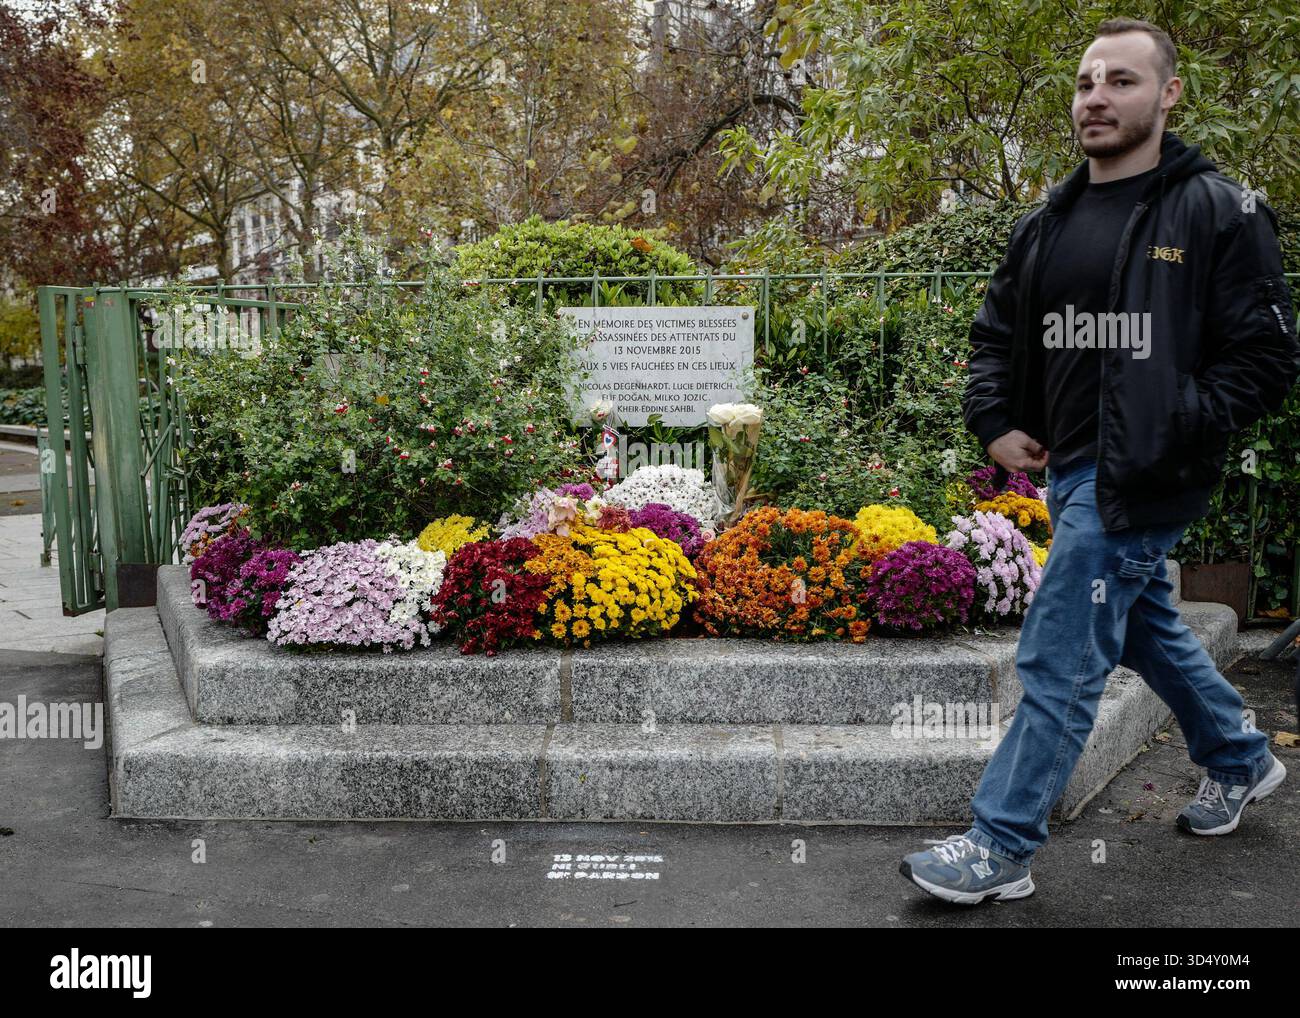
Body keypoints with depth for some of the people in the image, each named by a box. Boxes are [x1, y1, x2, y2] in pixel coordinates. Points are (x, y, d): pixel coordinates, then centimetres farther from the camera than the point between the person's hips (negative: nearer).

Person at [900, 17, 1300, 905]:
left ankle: (1001, 847, 5)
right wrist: (995, 423, 3)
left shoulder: (1219, 213, -8)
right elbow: (996, 336, 19)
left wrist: (1171, 432, -19)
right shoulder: (1046, 225, 10)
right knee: (1148, 627, 23)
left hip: (1140, 480, -8)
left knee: (1060, 662, -7)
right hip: (1068, 468, 8)